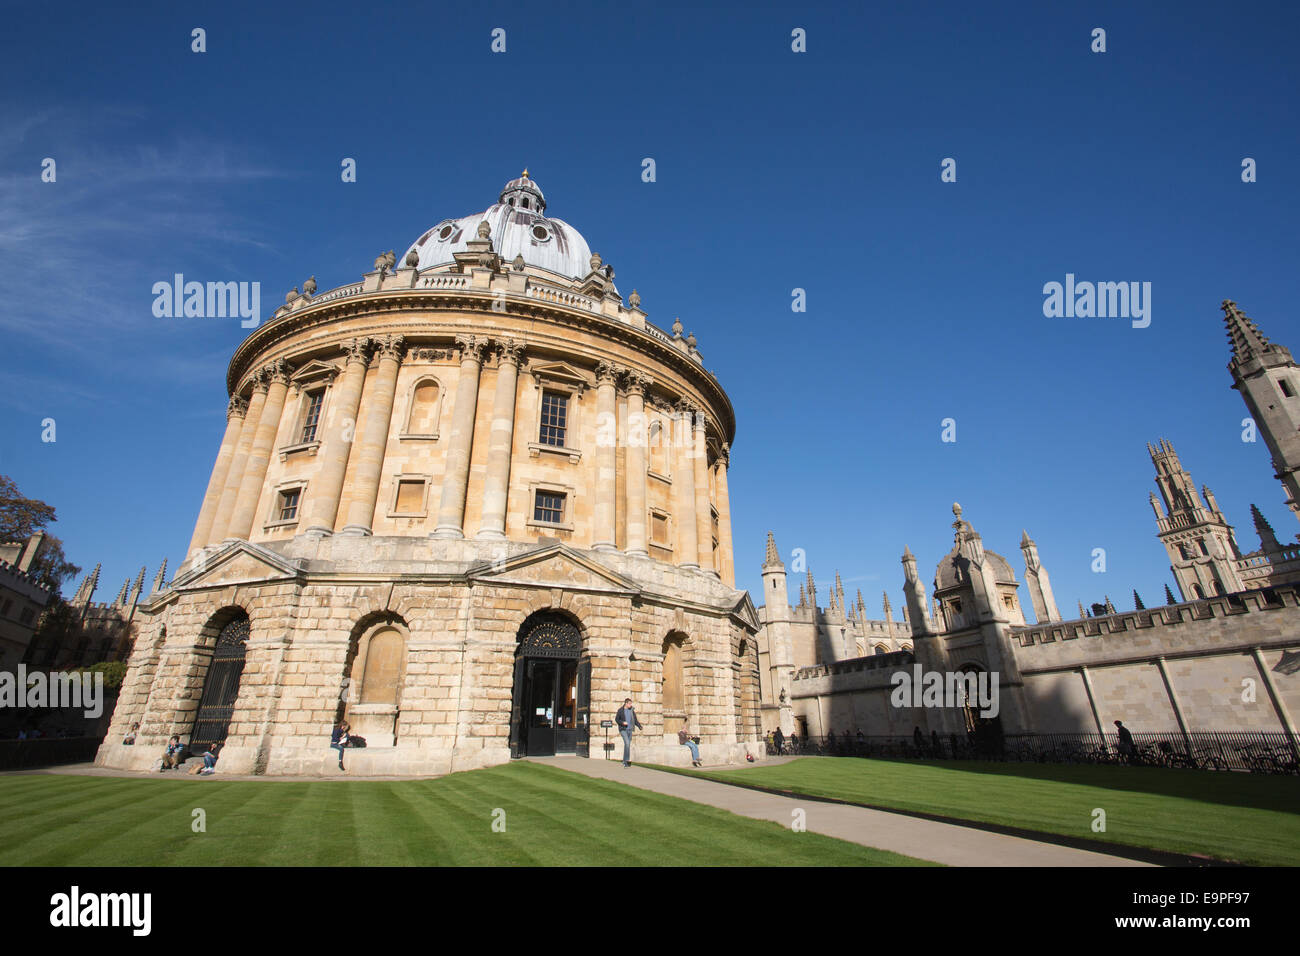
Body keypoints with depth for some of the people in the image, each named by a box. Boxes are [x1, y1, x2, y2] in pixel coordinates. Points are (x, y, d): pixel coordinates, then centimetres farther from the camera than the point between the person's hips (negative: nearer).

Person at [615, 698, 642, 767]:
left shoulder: (632, 710, 6)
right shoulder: (620, 710, -4)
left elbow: (635, 720, 12)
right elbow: (616, 719, 1)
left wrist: (640, 727, -1)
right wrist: (622, 722, -16)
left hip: (630, 730, 5)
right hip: (623, 729, -5)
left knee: (628, 745, 8)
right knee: (627, 743, -21)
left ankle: (624, 761, 19)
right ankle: (627, 759, -18)